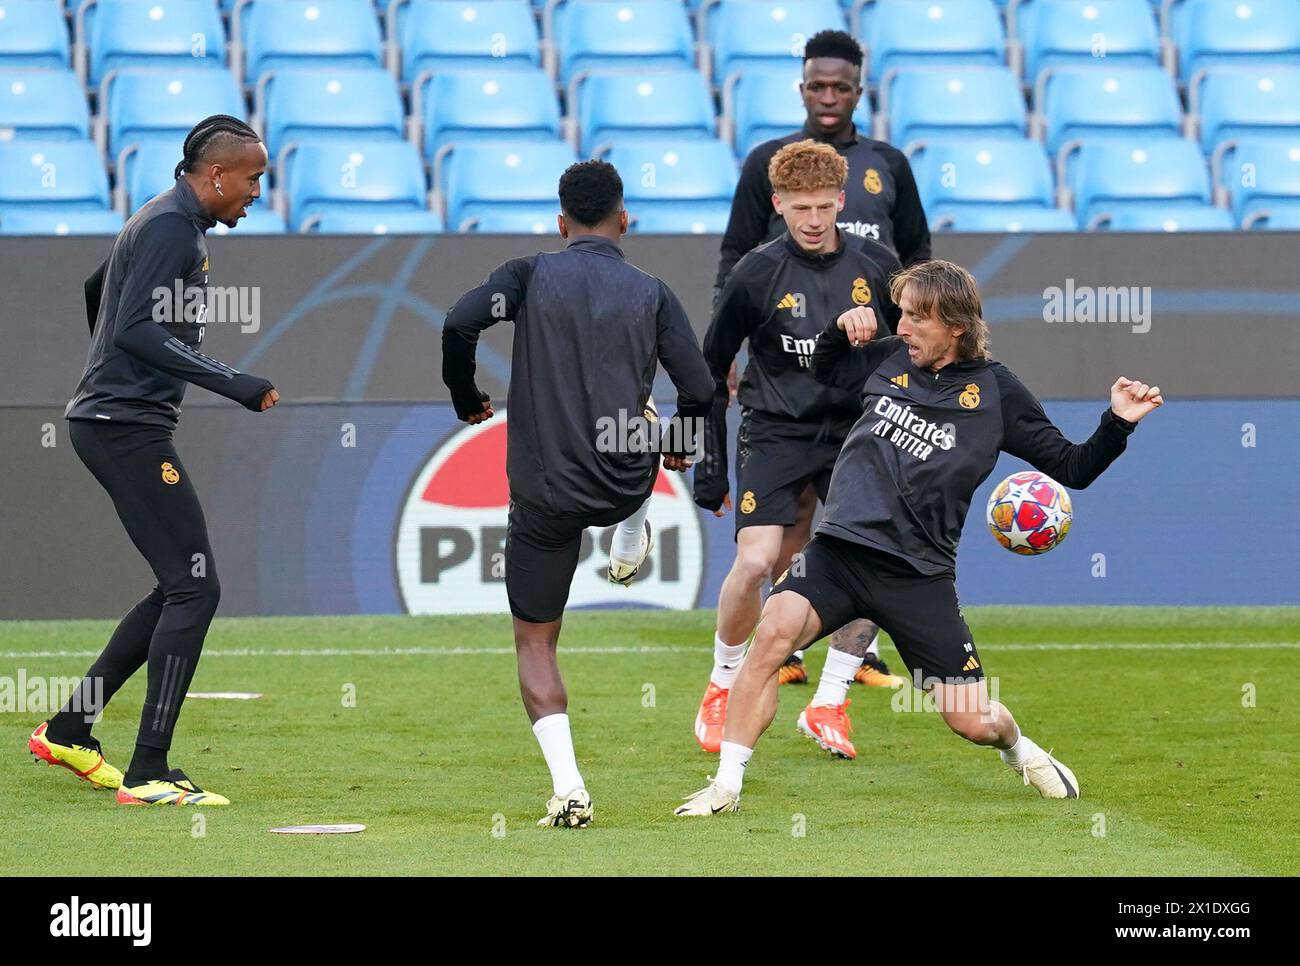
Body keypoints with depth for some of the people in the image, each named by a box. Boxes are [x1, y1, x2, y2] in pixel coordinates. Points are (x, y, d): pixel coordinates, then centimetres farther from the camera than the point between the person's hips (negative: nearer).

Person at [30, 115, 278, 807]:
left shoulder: (169, 223, 18)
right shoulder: (172, 228, -14)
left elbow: (97, 291, 33)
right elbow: (137, 331, -24)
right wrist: (233, 384, -26)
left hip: (114, 422, 11)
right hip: (127, 429, -11)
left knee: (182, 588, 12)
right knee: (194, 588, -11)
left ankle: (68, 732, 16)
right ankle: (148, 773, -10)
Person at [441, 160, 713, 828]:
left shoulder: (531, 275, -3)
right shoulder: (651, 294, 0)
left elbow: (459, 323, -18)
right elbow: (699, 390, -3)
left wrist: (466, 400, 0)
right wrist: (680, 445, 19)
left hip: (544, 494, -2)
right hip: (627, 487, 2)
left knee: (535, 643, 10)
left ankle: (569, 790, -5)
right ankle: (631, 547, 51)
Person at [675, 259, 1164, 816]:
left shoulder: (996, 393, 1)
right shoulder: (889, 359, 9)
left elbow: (1072, 469, 5)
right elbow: (823, 370, 29)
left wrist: (1118, 424, -11)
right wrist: (842, 327, 9)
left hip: (917, 575, -2)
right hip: (838, 551, 2)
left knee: (974, 723, 0)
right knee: (774, 631, -28)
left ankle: (1017, 748, 39)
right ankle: (726, 786, -22)